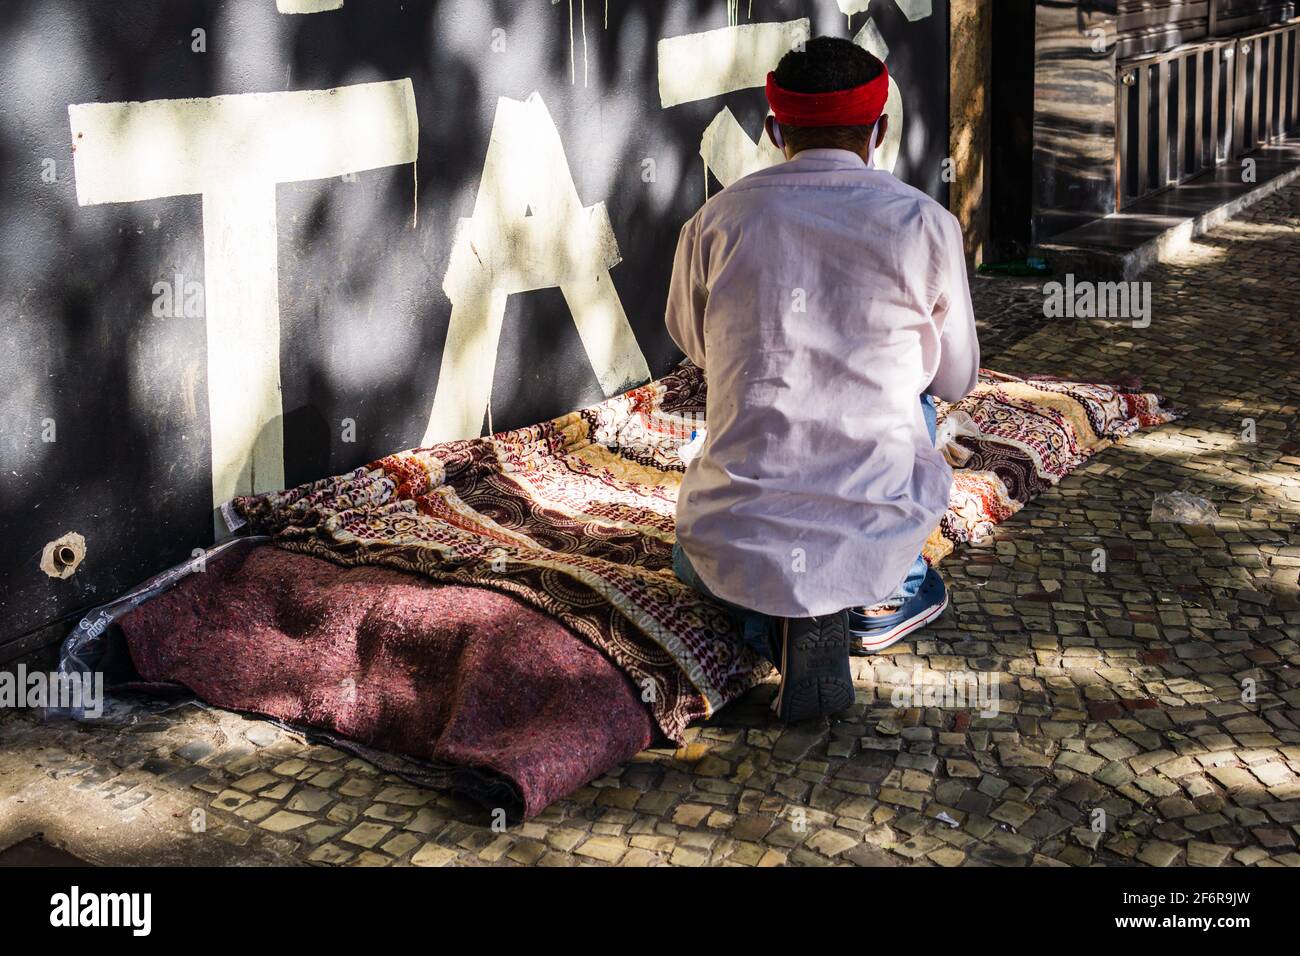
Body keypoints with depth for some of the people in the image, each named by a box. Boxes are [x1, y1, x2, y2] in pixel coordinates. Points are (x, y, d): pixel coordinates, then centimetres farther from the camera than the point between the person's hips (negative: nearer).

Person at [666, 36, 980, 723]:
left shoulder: (716, 221, 0)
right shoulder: (925, 224, -4)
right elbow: (956, 380, 11)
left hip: (738, 551, 0)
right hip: (875, 545, 0)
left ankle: (774, 618, 7)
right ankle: (884, 599, 25)